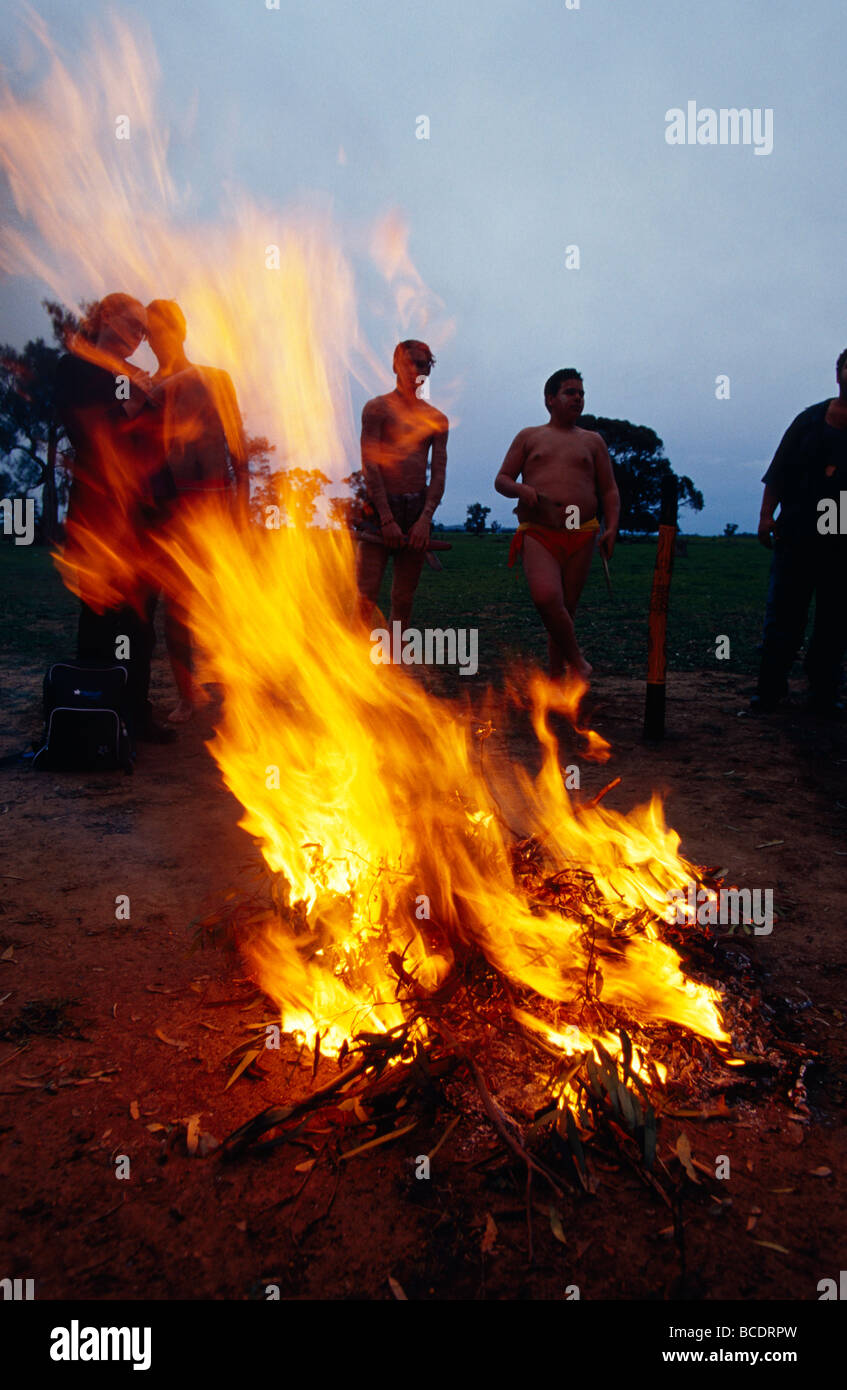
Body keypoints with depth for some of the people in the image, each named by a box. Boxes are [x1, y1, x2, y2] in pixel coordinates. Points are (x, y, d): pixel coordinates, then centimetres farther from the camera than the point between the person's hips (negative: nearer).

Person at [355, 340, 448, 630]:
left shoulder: (437, 419, 13)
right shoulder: (378, 408, 2)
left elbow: (438, 473, 6)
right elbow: (370, 466, -6)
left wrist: (425, 519, -9)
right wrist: (387, 519, -15)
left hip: (418, 510, 4)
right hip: (381, 507, -3)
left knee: (404, 598, 5)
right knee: (365, 597, -11)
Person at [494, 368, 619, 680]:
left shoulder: (592, 441, 19)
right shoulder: (528, 437, 16)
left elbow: (609, 490, 15)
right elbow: (501, 480, 13)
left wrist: (611, 527, -2)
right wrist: (521, 489, -10)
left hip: (580, 536, 2)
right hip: (538, 533, -2)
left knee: (566, 608, 1)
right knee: (546, 598, -26)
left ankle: (556, 678, 11)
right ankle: (576, 660, -8)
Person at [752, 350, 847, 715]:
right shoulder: (811, 420, 8)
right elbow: (778, 473, 5)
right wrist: (767, 515, -5)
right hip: (797, 535, -1)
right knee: (782, 619, 0)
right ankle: (769, 691, 6)